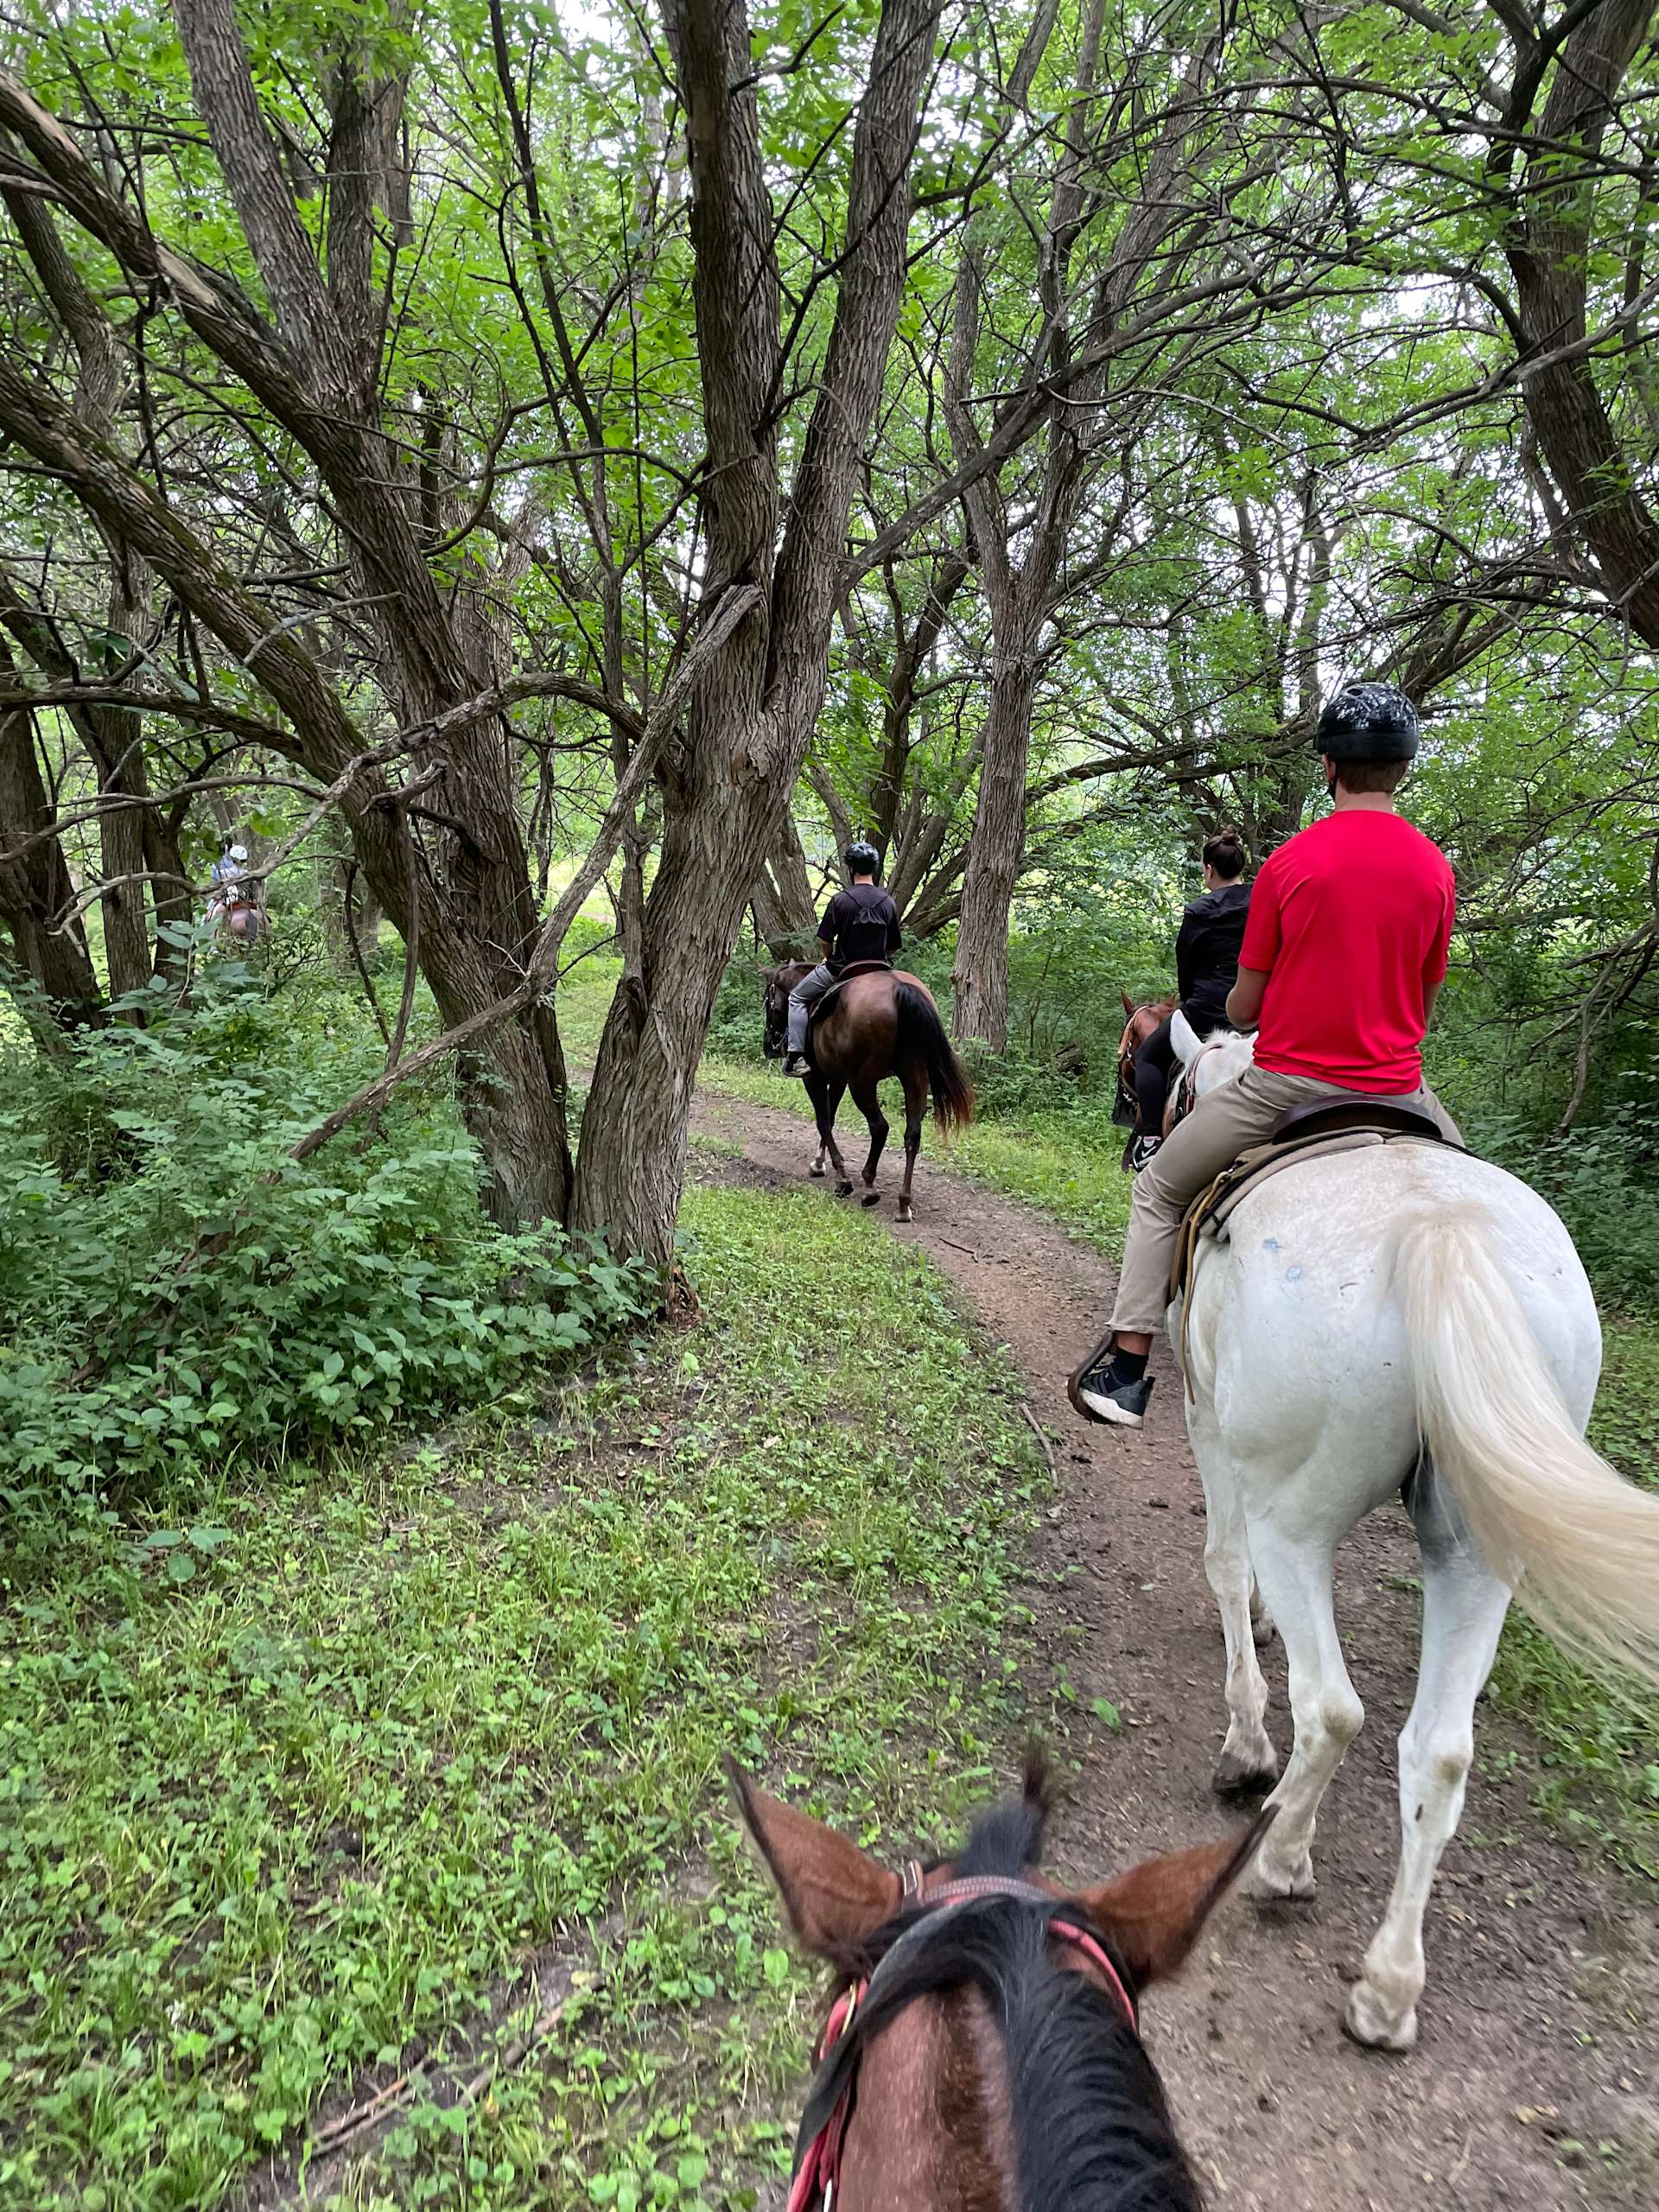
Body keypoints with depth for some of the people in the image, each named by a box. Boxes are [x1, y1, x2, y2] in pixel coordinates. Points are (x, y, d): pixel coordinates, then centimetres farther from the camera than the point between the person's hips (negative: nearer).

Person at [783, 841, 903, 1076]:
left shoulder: (841, 900, -14)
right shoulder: (888, 903, -1)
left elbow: (825, 940, -11)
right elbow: (893, 948, 3)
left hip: (840, 969, -4)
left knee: (797, 999, 14)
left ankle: (796, 1057, 4)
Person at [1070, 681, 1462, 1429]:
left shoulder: (1287, 863, -6)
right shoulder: (1436, 870, 2)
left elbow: (1243, 1006, 0)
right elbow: (1423, 1006, 11)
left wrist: (1232, 1014, 23)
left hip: (1284, 1083, -3)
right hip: (1395, 1092, 3)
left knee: (1158, 1193, 15)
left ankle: (1126, 1368, 9)